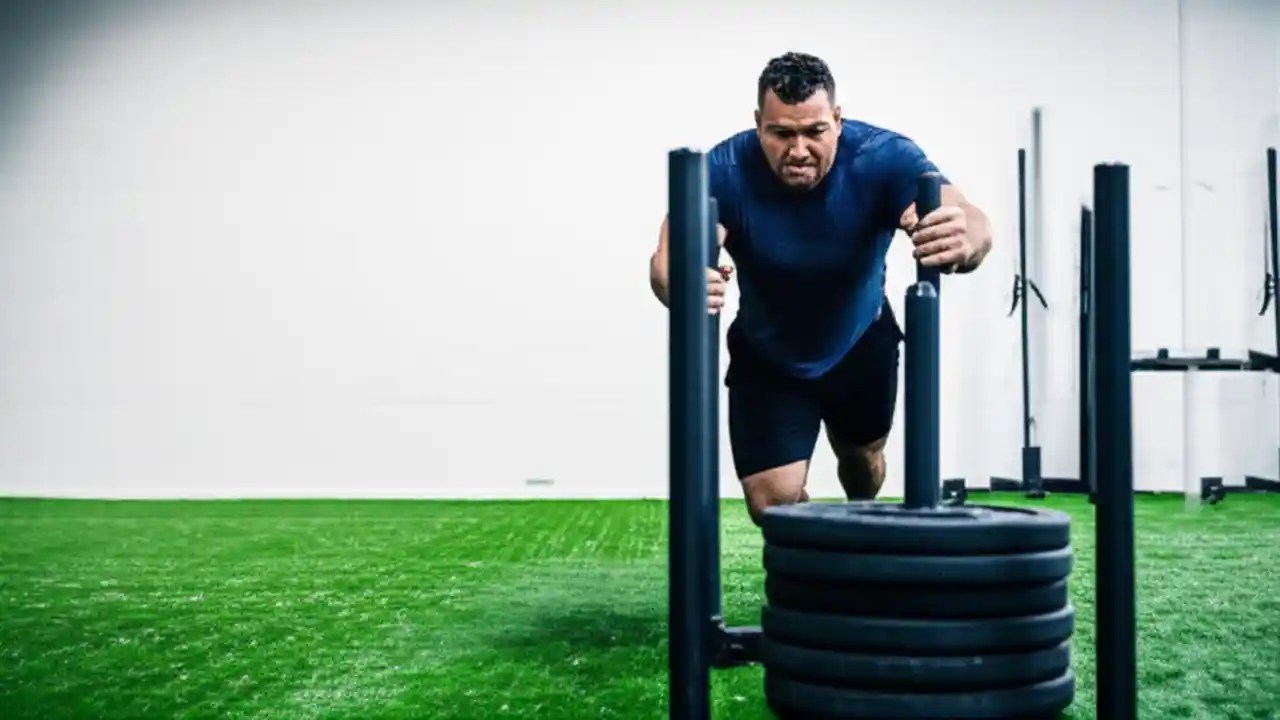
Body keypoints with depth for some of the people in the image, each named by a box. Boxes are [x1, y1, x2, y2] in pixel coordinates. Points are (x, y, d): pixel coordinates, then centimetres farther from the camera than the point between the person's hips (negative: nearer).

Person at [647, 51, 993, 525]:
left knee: (862, 460, 24)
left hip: (860, 343, 1)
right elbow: (671, 257, -44)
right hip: (767, 357, -1)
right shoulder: (726, 171, -30)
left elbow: (969, 221, -47)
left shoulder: (883, 157, -31)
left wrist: (964, 241, -73)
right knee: (773, 502, -10)